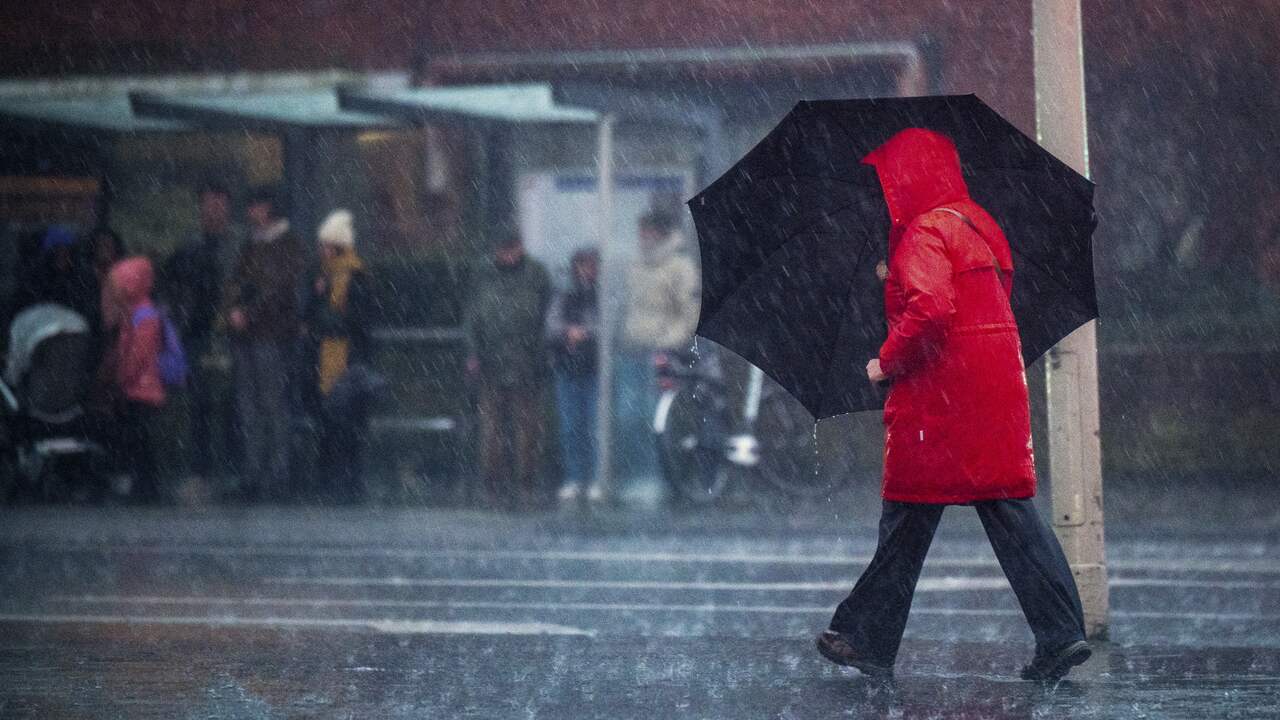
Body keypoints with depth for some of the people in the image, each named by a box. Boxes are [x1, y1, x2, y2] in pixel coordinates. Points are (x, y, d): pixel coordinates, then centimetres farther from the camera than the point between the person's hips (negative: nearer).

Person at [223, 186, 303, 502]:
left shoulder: (287, 245, -3)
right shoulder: (251, 246, 20)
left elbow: (280, 287, -11)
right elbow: (236, 283, 15)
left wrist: (248, 314, -11)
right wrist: (234, 310, -4)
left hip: (272, 335, -7)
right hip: (244, 334, 7)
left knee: (273, 402, -8)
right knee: (247, 404, 5)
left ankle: (278, 473, -6)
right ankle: (253, 471, 8)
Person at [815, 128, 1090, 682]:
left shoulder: (925, 231, -12)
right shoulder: (977, 224, 16)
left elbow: (929, 309, -25)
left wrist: (888, 363, -11)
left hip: (939, 394, -8)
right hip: (999, 384, 8)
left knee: (908, 519, 2)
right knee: (1009, 510, 4)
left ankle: (869, 641, 11)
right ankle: (1062, 632, -5)